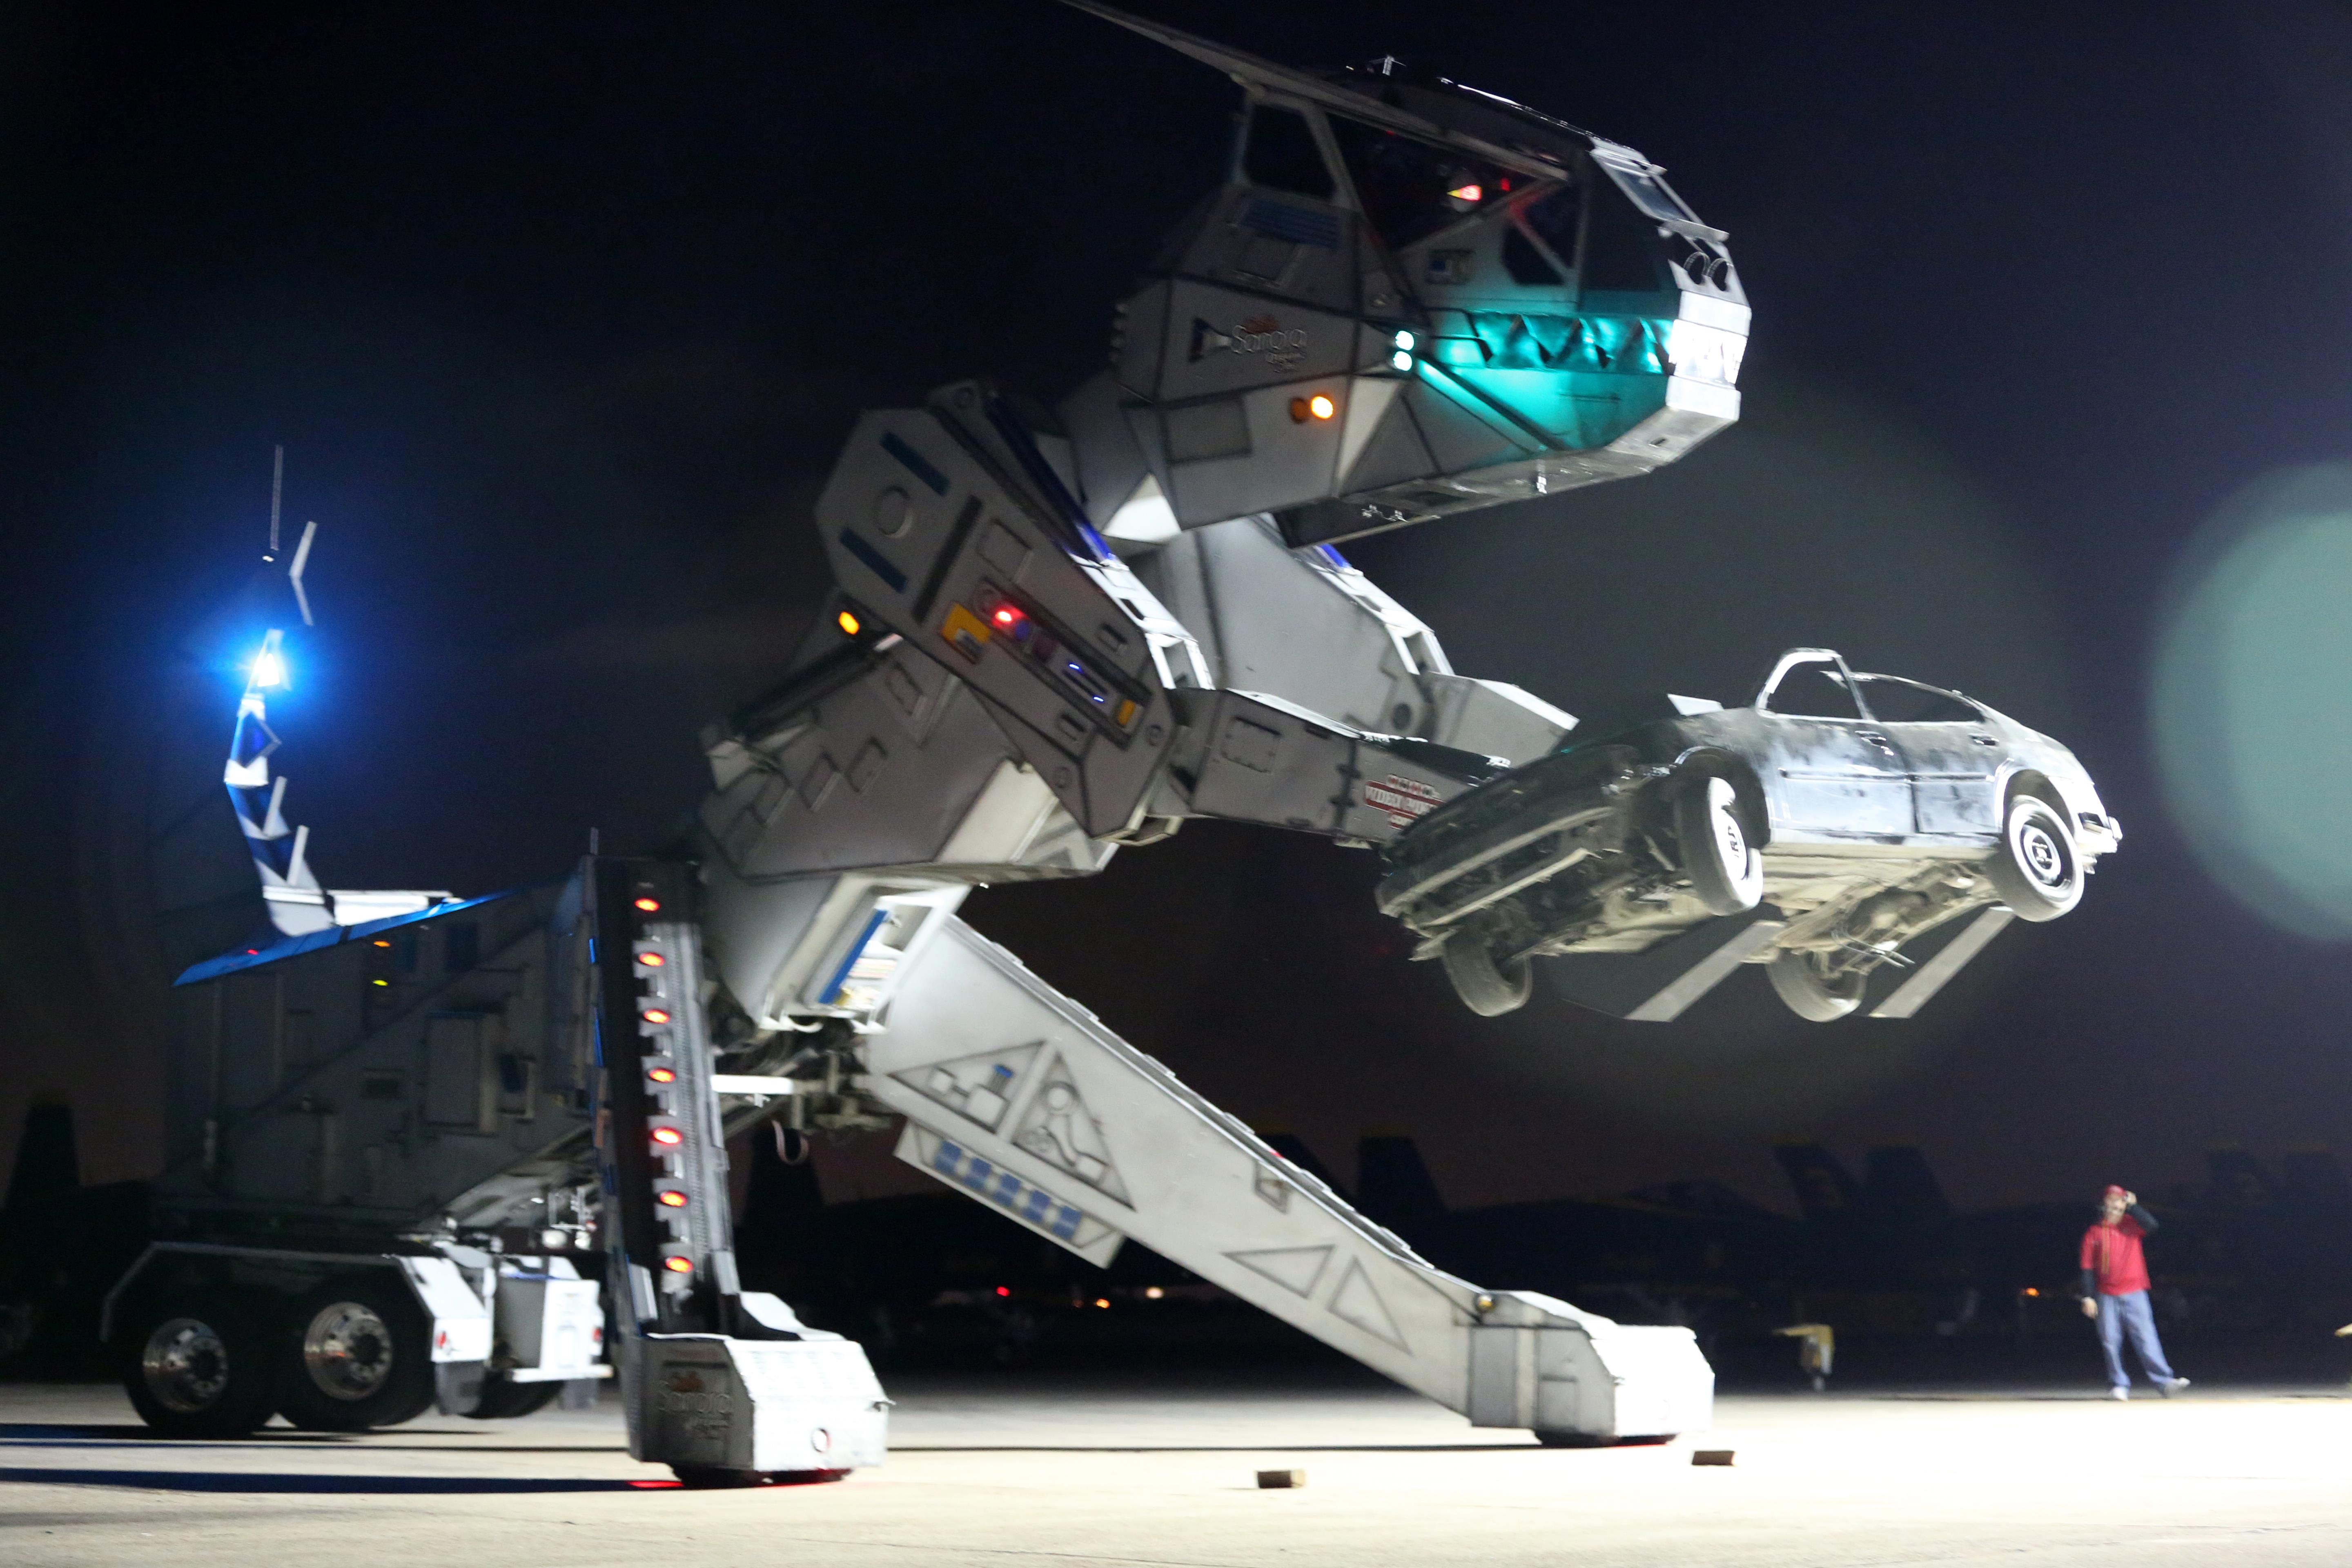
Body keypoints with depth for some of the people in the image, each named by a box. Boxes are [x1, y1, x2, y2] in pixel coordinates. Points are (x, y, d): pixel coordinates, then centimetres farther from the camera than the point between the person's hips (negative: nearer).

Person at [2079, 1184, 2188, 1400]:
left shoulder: (2131, 1225, 7)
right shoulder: (2094, 1233, 6)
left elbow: (2151, 1225, -15)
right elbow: (2088, 1268, 3)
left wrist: (2132, 1206, -11)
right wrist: (2088, 1297, -4)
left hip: (2134, 1293, -1)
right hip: (2106, 1297, 1)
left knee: (2146, 1338, -9)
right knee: (2111, 1342, -1)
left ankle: (2164, 1382, -16)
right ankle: (2119, 1385, 9)